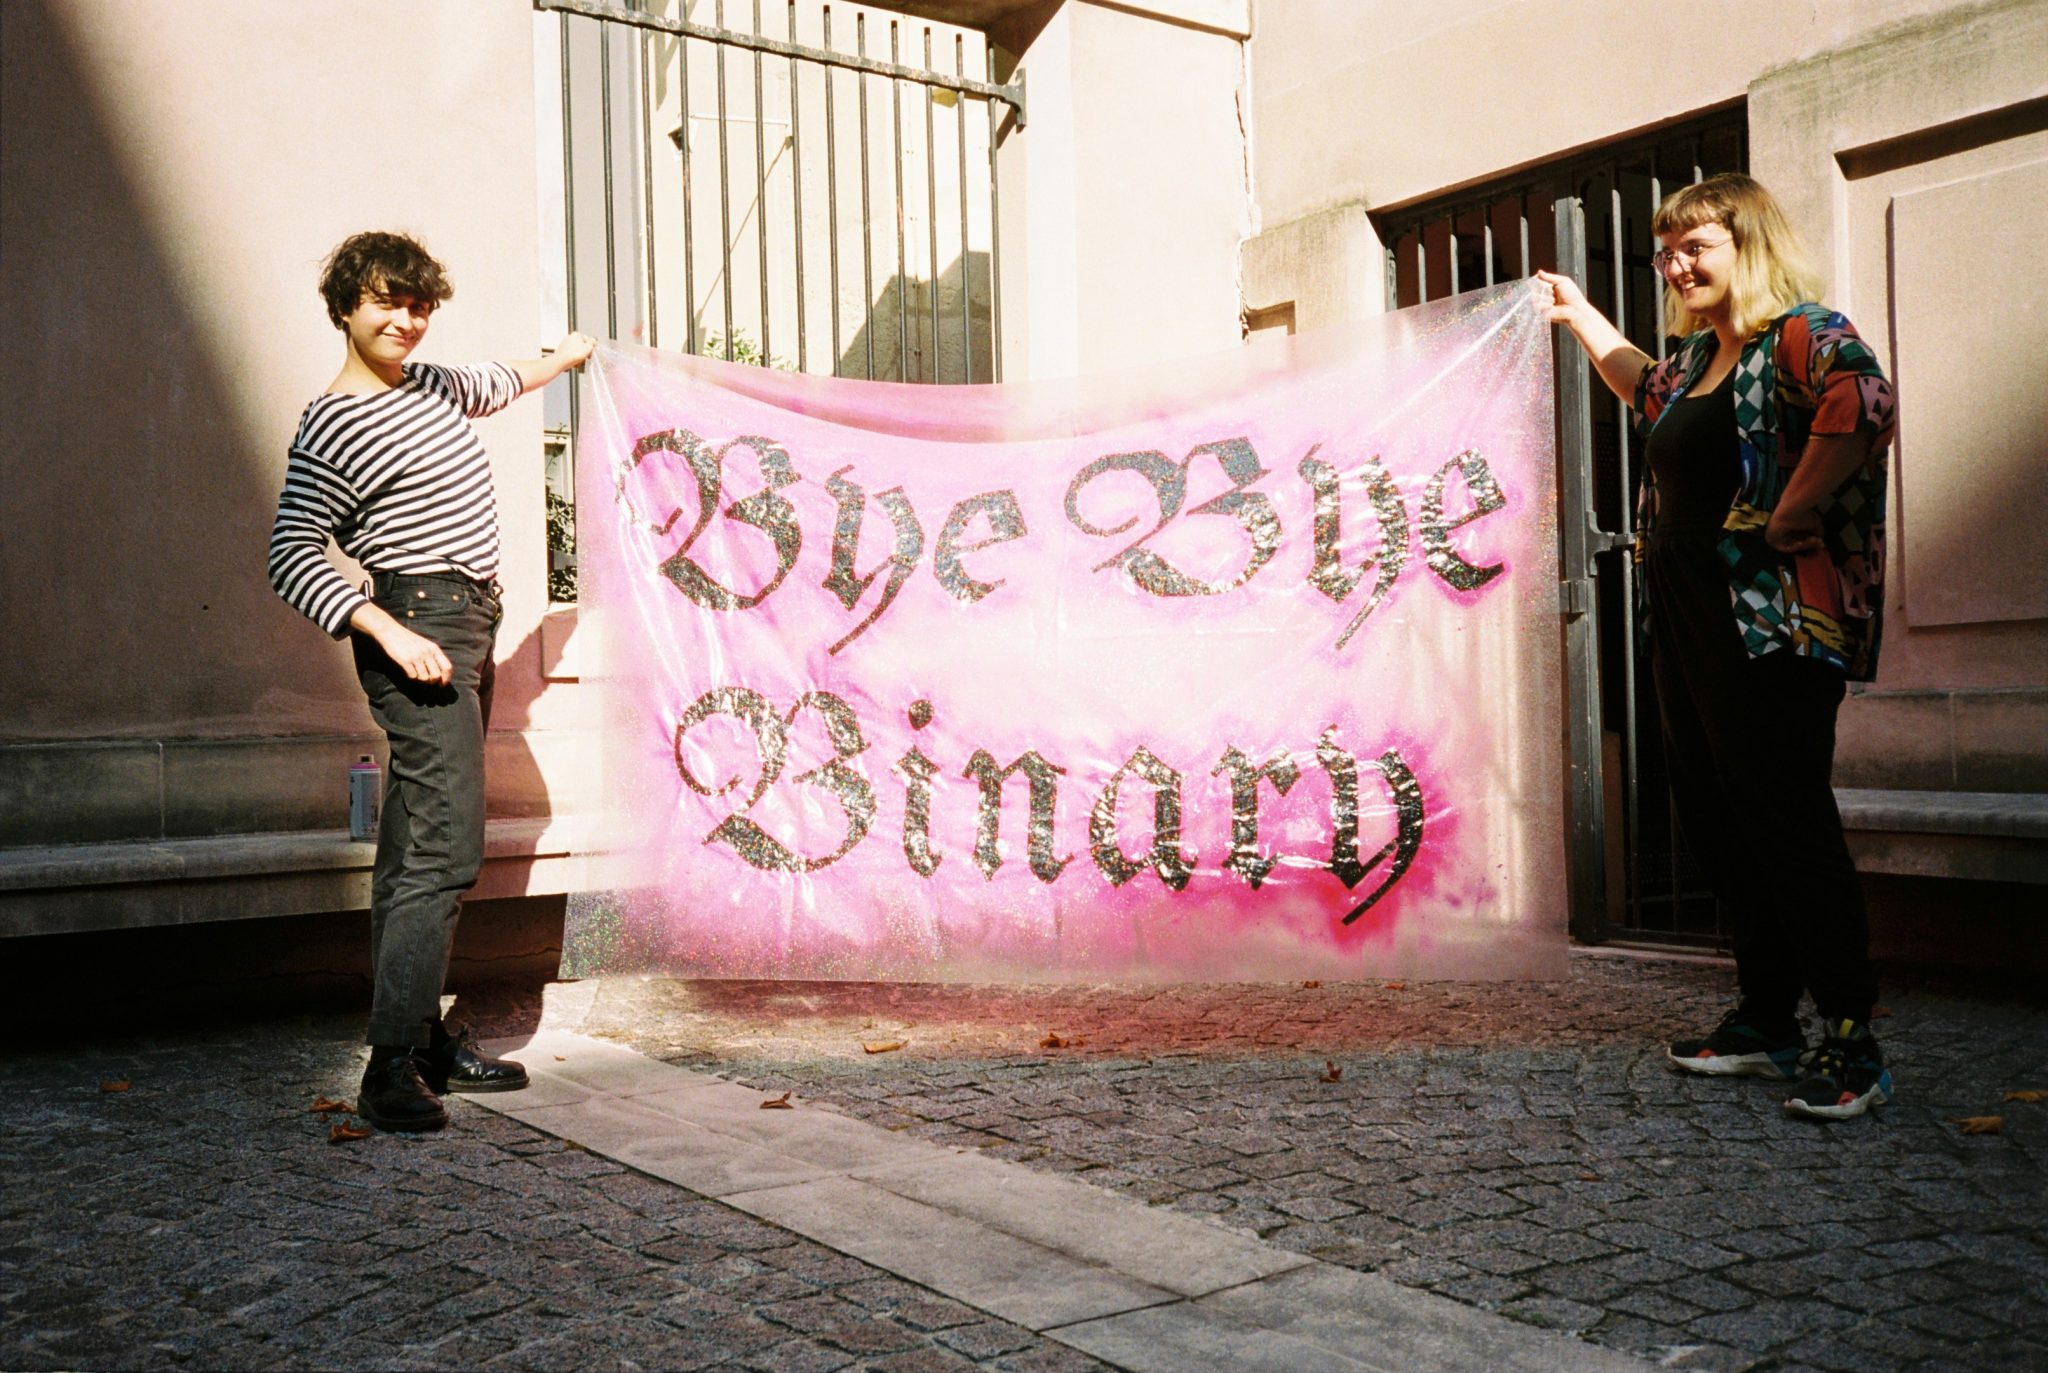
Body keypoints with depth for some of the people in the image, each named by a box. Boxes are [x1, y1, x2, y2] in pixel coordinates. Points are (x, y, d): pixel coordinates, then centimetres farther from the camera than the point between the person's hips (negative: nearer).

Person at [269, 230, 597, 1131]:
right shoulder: (331, 427, -10)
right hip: (418, 627, -9)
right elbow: (294, 558, -14)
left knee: (416, 849, 12)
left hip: (470, 626, 9)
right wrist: (388, 632, -23)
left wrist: (562, 357, 53)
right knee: (444, 848, -17)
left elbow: (493, 386, 37)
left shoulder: (428, 385, 15)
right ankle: (391, 1069, -16)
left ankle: (426, 1039, 19)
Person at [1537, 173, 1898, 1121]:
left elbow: (1865, 406, -30)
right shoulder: (1699, 355, 19)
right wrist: (1578, 316, 45)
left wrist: (1786, 519, -25)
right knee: (1714, 819, 10)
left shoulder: (1802, 335, -8)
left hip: (1770, 622, -9)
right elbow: (1649, 389, 44)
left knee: (1786, 819, -11)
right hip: (1688, 618, 10)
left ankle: (1852, 1043, -3)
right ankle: (1768, 1019, 21)